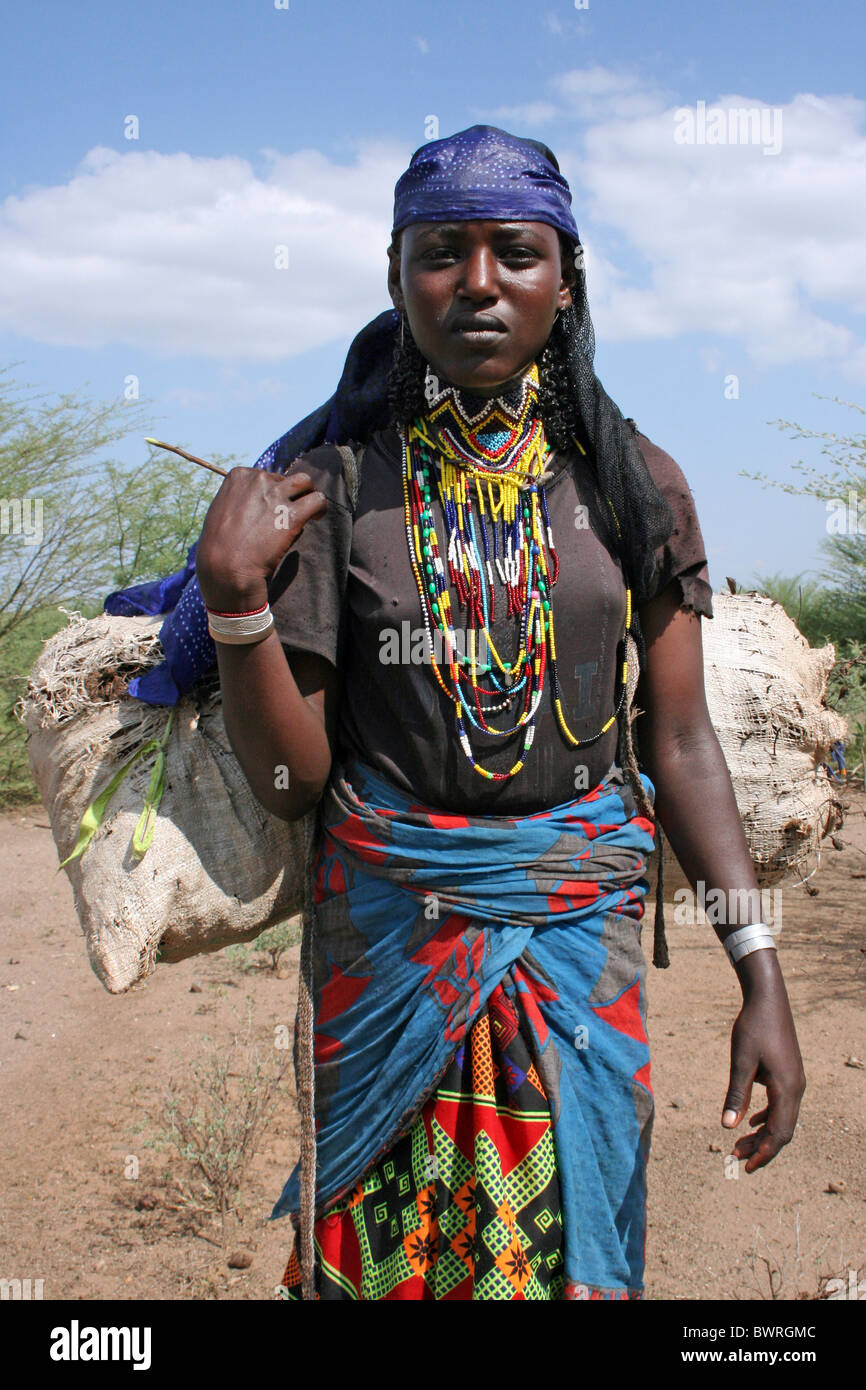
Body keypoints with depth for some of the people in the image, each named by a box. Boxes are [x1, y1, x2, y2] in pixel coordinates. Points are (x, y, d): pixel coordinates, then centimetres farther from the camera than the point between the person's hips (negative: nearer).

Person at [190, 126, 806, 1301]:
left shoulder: (630, 481, 1)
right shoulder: (333, 479, -3)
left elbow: (681, 740, 1)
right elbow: (292, 779, -4)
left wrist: (761, 977, -6)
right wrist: (232, 590, -18)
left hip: (581, 936, 1)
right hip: (384, 937, 0)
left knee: (568, 1242, 11)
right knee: (380, 1250, 12)